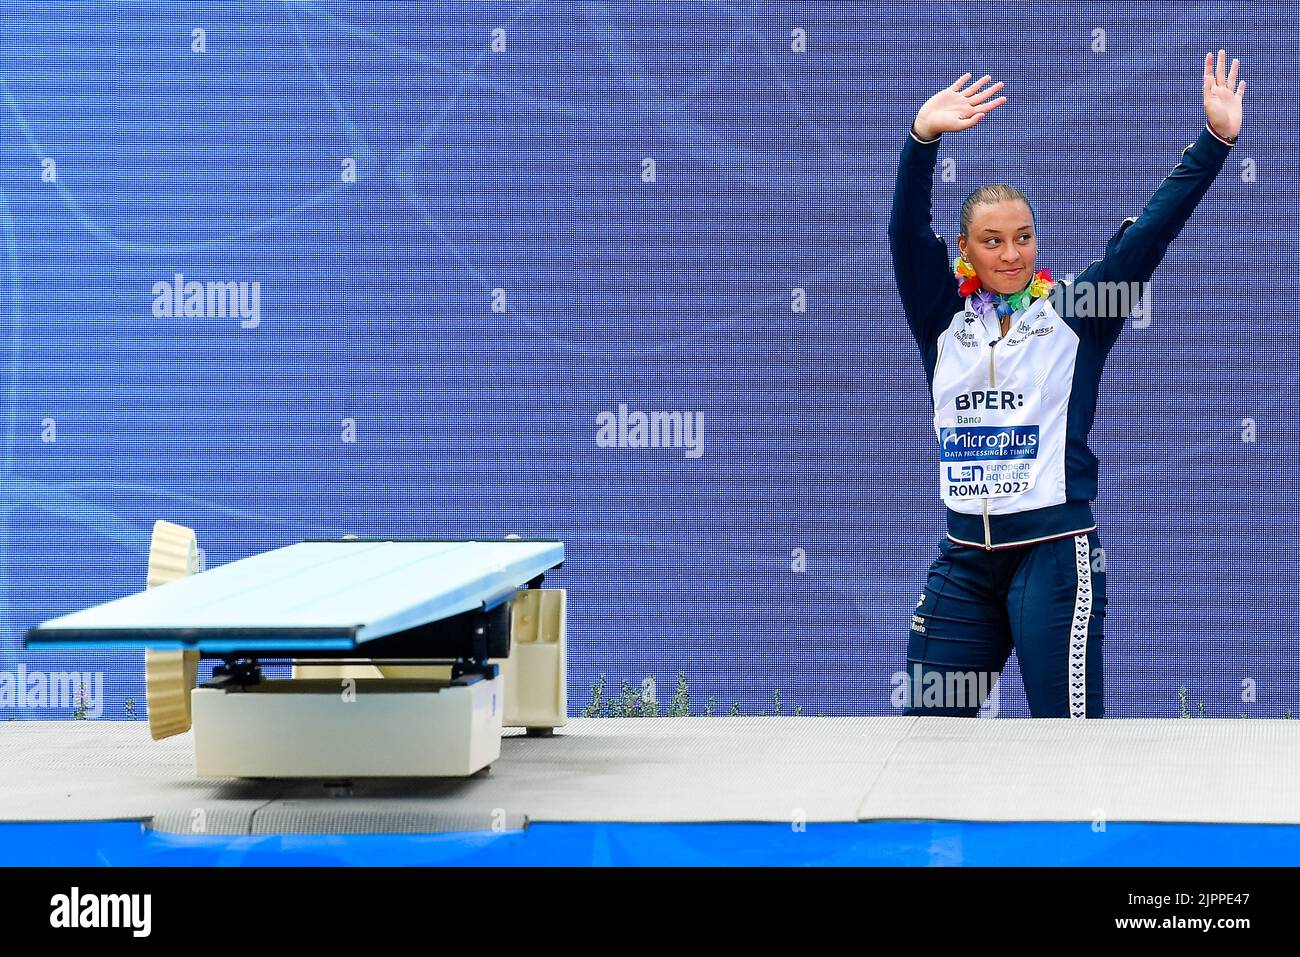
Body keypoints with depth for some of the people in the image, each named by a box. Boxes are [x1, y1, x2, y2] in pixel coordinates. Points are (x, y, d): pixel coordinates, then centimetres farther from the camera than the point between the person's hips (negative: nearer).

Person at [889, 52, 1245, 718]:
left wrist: (1215, 139, -14)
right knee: (927, 722, 6)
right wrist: (923, 137, -24)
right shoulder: (943, 319, 7)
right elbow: (908, 234, -7)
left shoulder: (1074, 314, 2)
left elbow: (1148, 234, -5)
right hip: (964, 556, 3)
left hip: (1055, 549, -3)